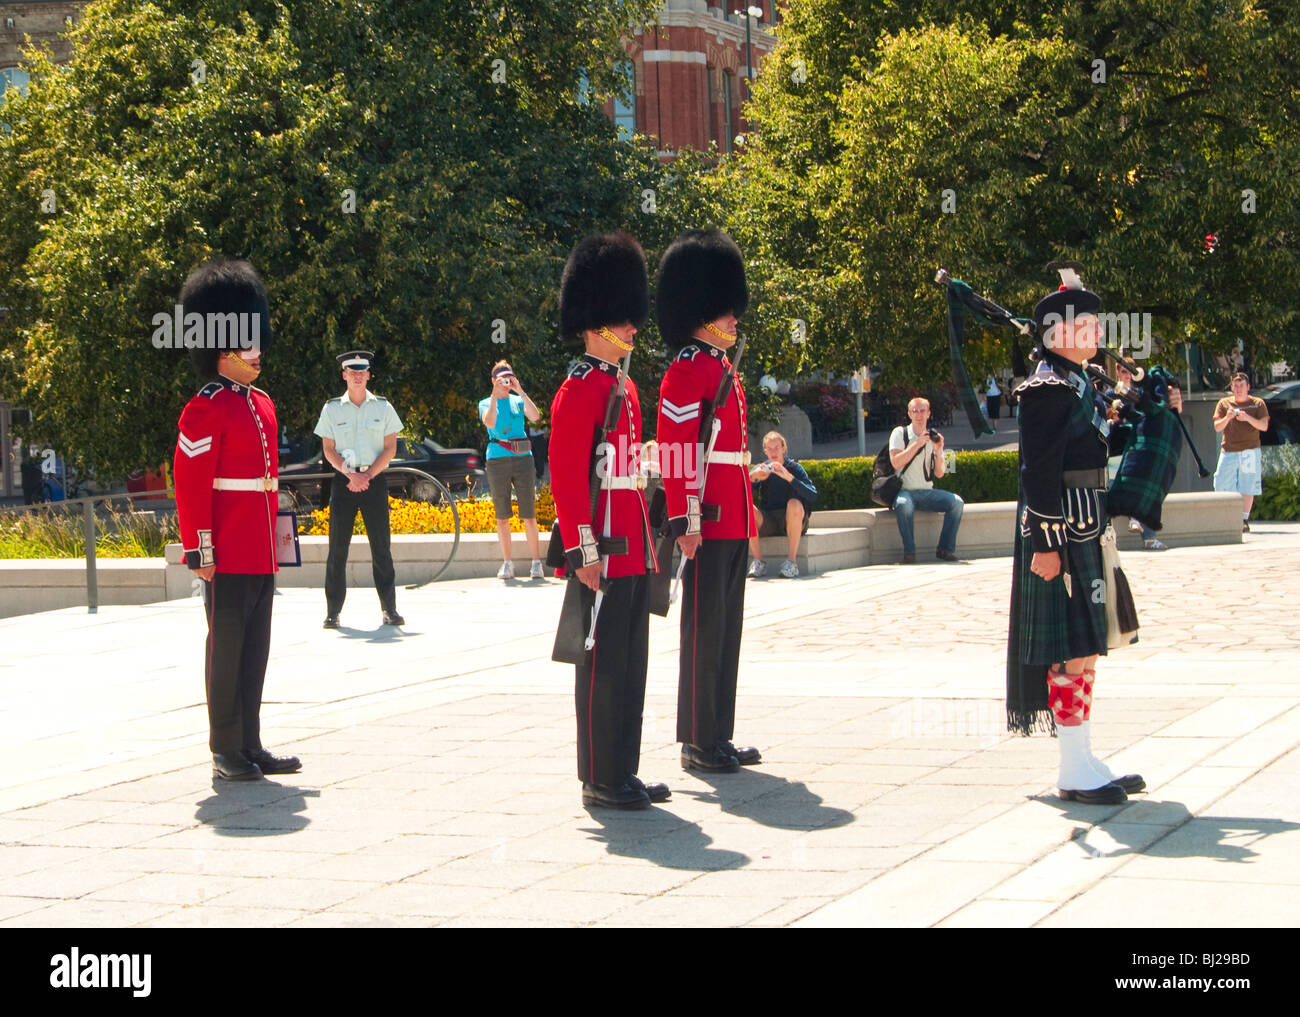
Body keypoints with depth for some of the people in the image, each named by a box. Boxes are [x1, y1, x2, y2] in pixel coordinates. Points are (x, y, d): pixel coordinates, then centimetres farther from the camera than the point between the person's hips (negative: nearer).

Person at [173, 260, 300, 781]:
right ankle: (227, 753, 5)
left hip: (261, 556, 8)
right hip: (228, 557, -8)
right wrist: (200, 550, -17)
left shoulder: (262, 404, 16)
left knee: (255, 649, 11)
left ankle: (251, 747, 16)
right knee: (227, 648, -1)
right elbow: (190, 483, -14)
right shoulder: (206, 410, -10)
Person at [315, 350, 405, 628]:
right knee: (338, 547, -2)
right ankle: (333, 611, 2)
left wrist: (367, 475, -9)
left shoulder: (382, 407, 7)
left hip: (375, 479, 0)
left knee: (381, 546, -1)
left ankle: (389, 608, 3)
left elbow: (390, 448, 3)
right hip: (342, 480, 0)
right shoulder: (332, 409, 6)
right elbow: (329, 449, 3)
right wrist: (350, 474, -12)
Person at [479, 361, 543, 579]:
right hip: (497, 461, 0)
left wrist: (521, 392, -12)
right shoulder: (486, 403, 9)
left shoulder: (518, 401, 11)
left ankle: (536, 563, 0)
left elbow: (535, 416, -8)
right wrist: (495, 396, -15)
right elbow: (490, 423, -12)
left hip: (523, 459, 0)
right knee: (502, 516, 2)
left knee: (529, 515, -4)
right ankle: (507, 564, 8)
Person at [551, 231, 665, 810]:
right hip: (605, 555, -9)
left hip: (633, 553, 9)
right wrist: (583, 551, -20)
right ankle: (602, 780, 2)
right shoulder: (578, 391, -12)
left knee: (631, 665, 12)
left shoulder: (623, 387, 17)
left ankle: (623, 773, 19)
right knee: (602, 666, -3)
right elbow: (566, 479, -16)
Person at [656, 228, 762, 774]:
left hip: (733, 522, 10)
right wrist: (687, 520, -22)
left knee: (726, 628, 12)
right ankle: (699, 743, 0)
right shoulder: (687, 370, -11)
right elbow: (674, 447, -18)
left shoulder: (721, 370, 19)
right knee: (704, 629, -5)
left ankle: (719, 738, 17)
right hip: (709, 522, -10)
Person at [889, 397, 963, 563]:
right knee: (903, 505, -38)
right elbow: (895, 462, -17)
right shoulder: (900, 433, 0)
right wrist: (918, 444, -19)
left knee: (957, 502, -20)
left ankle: (946, 549, -12)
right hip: (905, 491, -4)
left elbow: (939, 474, 4)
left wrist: (938, 451, -12)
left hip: (927, 492, 4)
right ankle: (909, 551, -26)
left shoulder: (933, 437, 10)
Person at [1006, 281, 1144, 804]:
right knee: (1074, 650, -7)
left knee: (1084, 647, 11)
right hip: (1062, 532, -10)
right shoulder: (1048, 388, -14)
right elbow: (1040, 472, -19)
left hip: (1086, 532, 10)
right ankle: (1076, 771, -4)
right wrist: (1047, 545, -21)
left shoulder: (1077, 383, 17)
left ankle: (1082, 761, 17)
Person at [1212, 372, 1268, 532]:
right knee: (1222, 485, -4)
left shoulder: (1258, 403, 7)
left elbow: (1264, 426, -3)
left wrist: (1248, 418, -20)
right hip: (1228, 451, 2)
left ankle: (1244, 521, 0)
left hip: (1250, 451, -1)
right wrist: (1227, 418, -18)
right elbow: (1217, 427, 2)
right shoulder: (1224, 403, 10)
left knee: (1247, 488, -5)